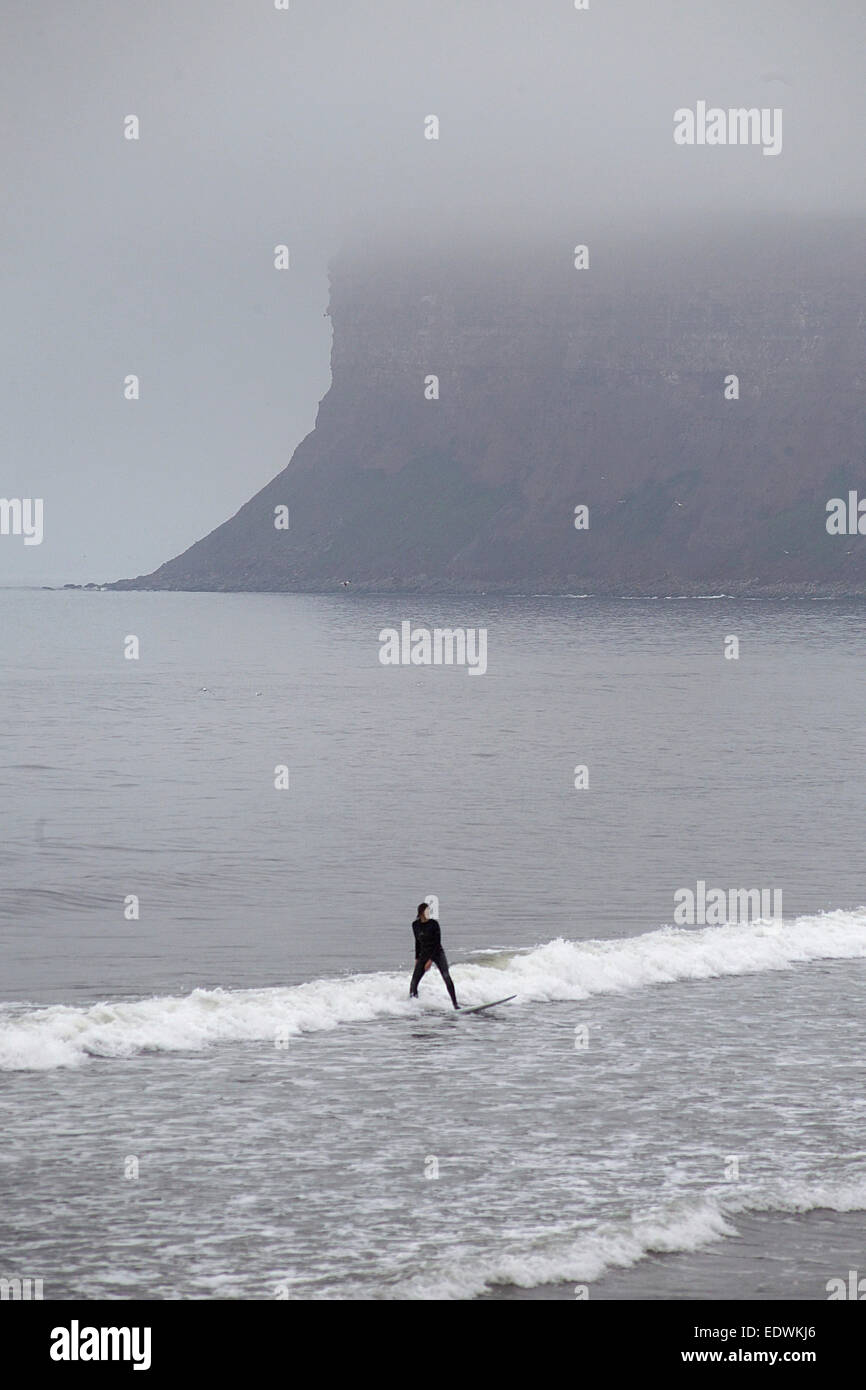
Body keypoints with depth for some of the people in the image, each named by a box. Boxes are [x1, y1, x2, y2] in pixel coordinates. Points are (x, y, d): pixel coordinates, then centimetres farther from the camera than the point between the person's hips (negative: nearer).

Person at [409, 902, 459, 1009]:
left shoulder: (433, 923, -12)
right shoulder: (415, 925, 1)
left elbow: (438, 943, -14)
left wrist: (431, 960, -18)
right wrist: (417, 958, 12)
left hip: (437, 953, -4)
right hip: (423, 954, 4)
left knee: (446, 977, -20)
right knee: (414, 982, -4)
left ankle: (455, 1004, -18)